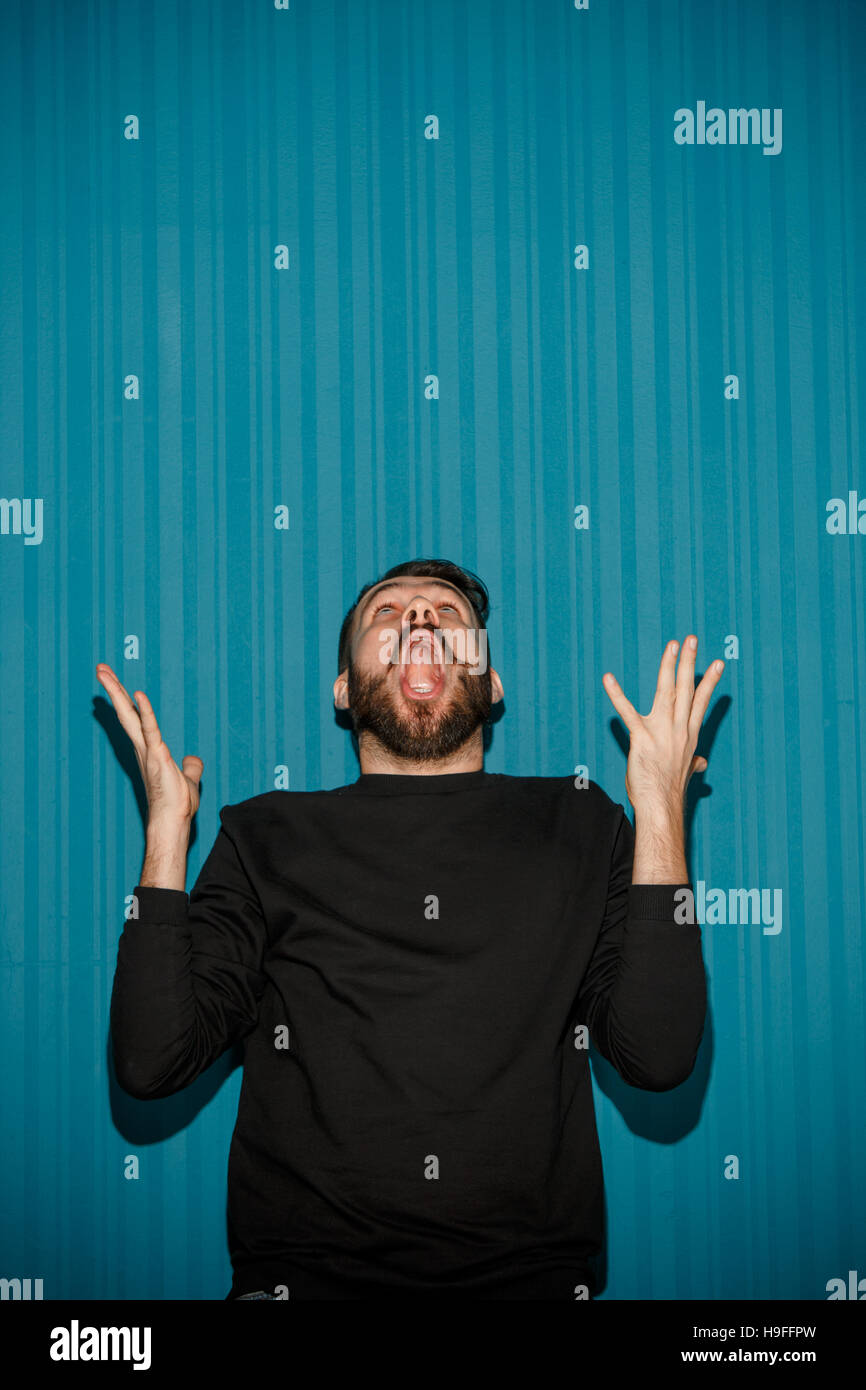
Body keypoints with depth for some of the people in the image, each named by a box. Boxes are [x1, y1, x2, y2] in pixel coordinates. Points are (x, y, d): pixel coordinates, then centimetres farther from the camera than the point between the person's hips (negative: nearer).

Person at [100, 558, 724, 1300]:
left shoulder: (578, 822, 14)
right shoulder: (268, 836, 13)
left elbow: (659, 1055, 0)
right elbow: (152, 1059, 2)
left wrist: (660, 813, 0)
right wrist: (167, 827, 1)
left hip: (530, 1277, 2)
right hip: (305, 1275, -2)